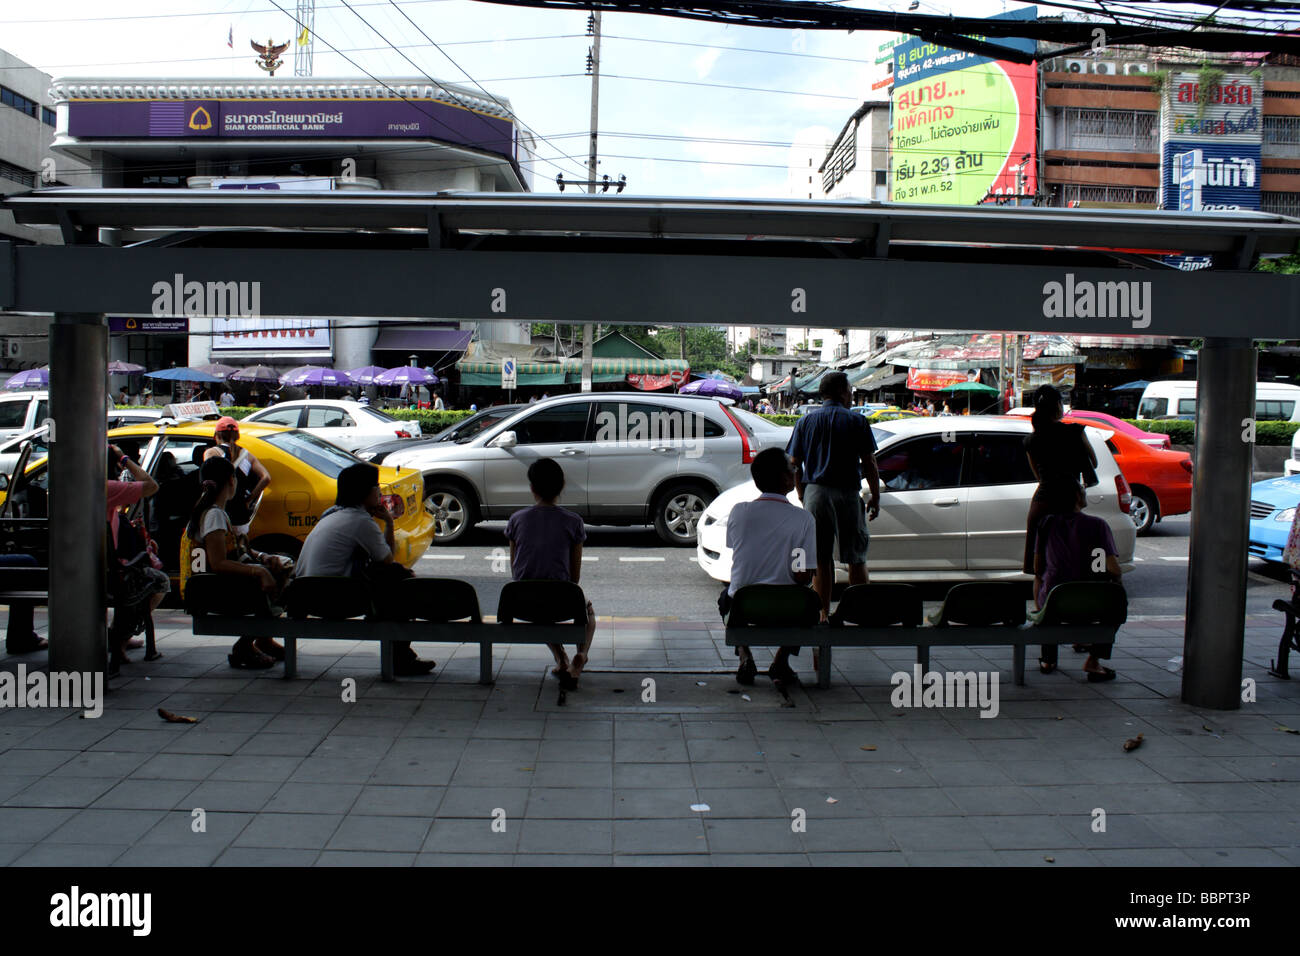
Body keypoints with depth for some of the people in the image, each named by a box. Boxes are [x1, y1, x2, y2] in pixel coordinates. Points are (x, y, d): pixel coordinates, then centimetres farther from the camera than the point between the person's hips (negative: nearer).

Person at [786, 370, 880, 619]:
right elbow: (869, 464, -4)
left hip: (815, 494, 3)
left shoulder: (806, 421, 7)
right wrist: (875, 497, 5)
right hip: (847, 494, -2)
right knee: (856, 558, 8)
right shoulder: (856, 421, -1)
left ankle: (823, 615, 9)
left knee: (821, 559, 7)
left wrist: (803, 495, 16)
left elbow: (795, 465, 6)